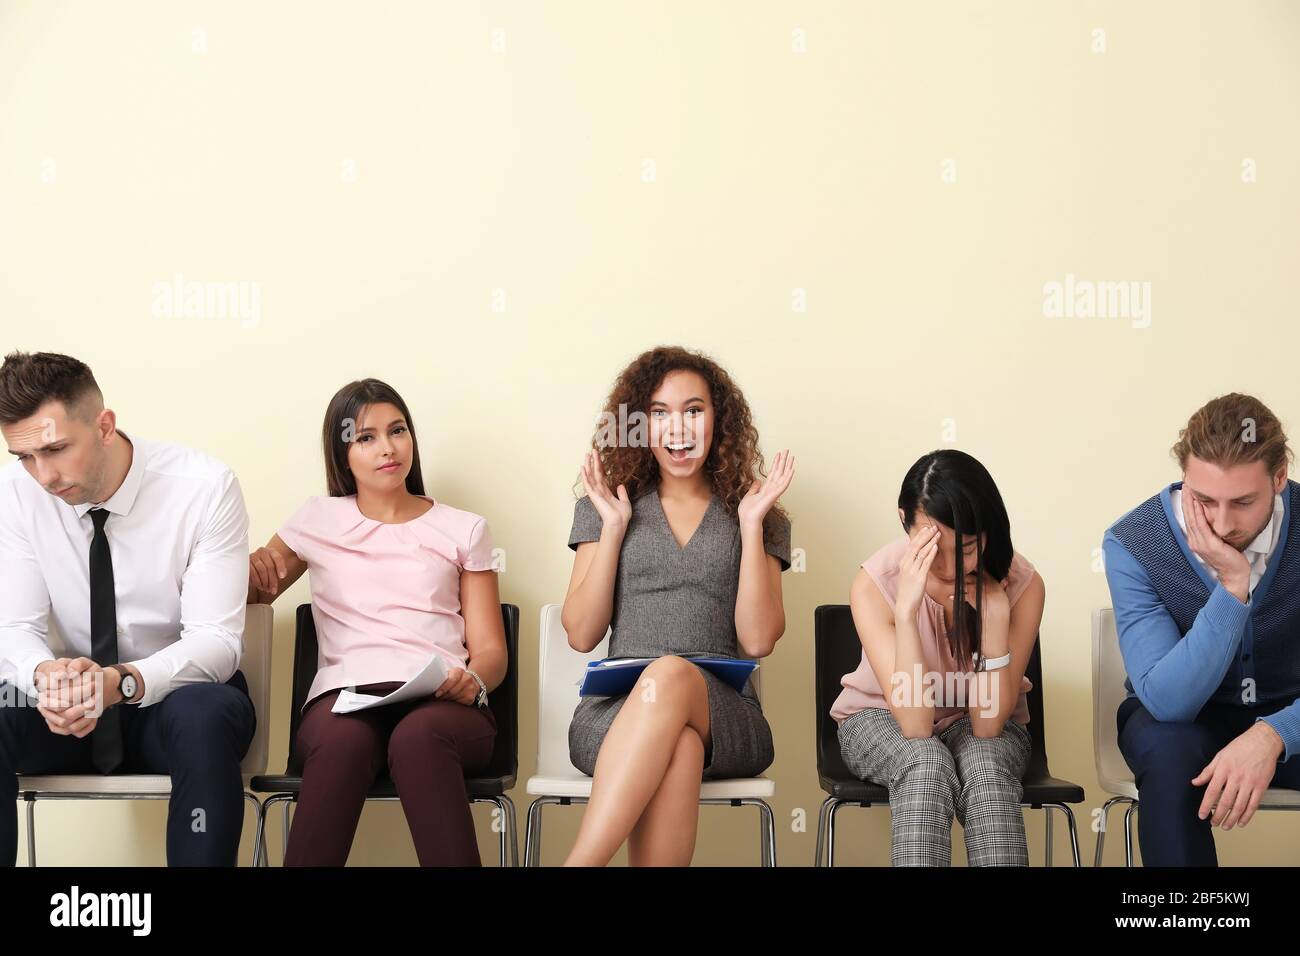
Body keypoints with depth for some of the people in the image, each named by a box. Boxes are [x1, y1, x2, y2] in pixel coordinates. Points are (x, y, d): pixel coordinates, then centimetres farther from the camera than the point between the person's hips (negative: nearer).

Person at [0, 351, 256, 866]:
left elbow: (217, 640, -20)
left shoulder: (204, 488, -17)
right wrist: (45, 674, -33)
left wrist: (122, 682, -39)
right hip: (77, 706, 3)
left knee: (203, 715, -38)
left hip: (182, 696, -3)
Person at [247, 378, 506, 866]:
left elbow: (490, 650, 14)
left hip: (441, 702, 0)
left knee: (418, 737, -39)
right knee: (343, 740, -39)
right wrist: (254, 568, 1)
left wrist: (472, 678, -10)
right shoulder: (319, 520, 22)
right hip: (344, 696, 0)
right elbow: (248, 596, 25)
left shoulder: (464, 530, 21)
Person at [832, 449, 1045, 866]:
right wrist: (906, 610, -41)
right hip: (881, 719, -1)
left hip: (979, 725, 1)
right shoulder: (874, 583, -25)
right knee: (927, 766, -35)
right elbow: (915, 726, -31)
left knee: (987, 770, -34)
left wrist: (994, 615, -35)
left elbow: (988, 724, -23)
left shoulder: (1022, 585, -22)